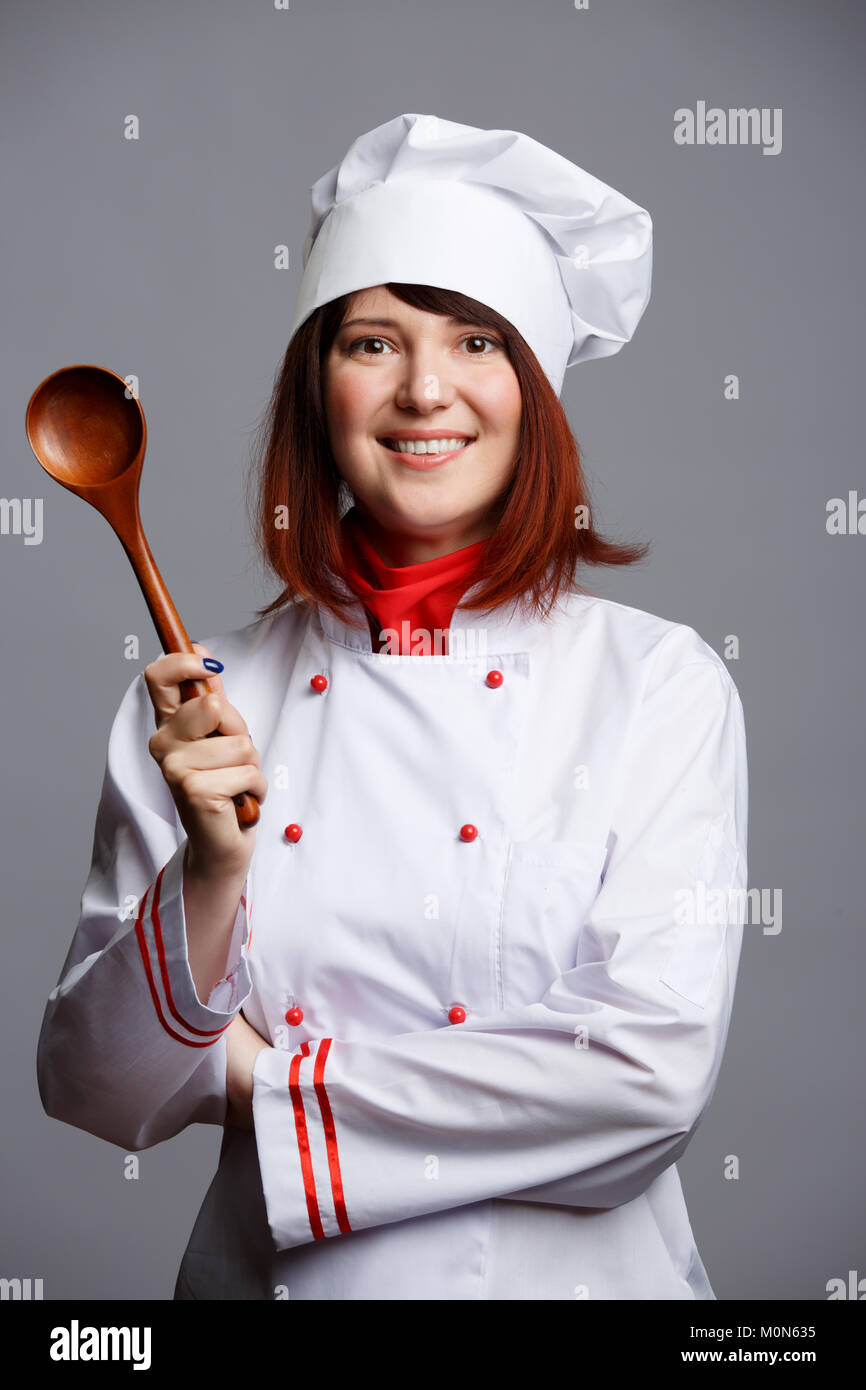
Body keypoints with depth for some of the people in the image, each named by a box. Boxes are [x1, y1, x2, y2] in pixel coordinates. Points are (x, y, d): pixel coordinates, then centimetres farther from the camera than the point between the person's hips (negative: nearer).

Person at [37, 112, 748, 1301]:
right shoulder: (199, 699, -5)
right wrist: (210, 872, -22)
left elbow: (657, 1067, -19)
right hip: (265, 1273, 2)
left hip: (569, 1268, -1)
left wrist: (266, 1078, -13)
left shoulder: (662, 682, -10)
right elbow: (96, 1094, -5)